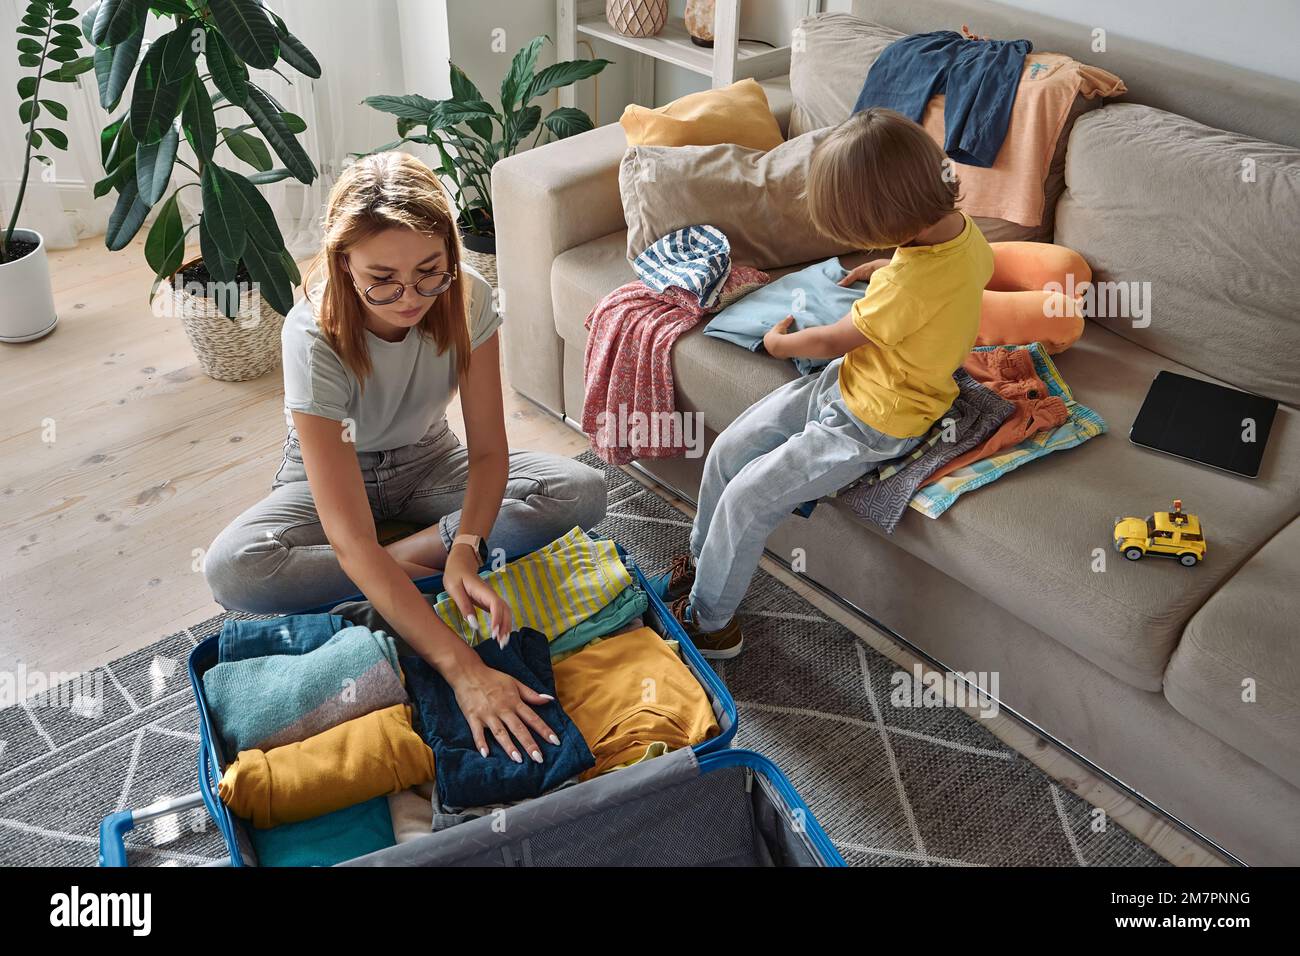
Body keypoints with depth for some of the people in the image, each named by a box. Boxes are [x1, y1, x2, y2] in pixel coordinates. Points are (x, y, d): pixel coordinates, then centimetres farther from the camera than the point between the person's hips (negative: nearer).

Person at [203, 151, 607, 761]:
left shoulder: (467, 299, -24)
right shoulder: (314, 336, -35)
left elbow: (488, 451, -19)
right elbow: (351, 543, -41)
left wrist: (466, 547, -41)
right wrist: (464, 670, -50)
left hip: (427, 462, 3)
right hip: (331, 476, -2)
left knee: (582, 492, -22)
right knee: (231, 569, -33)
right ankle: (424, 570, -17)